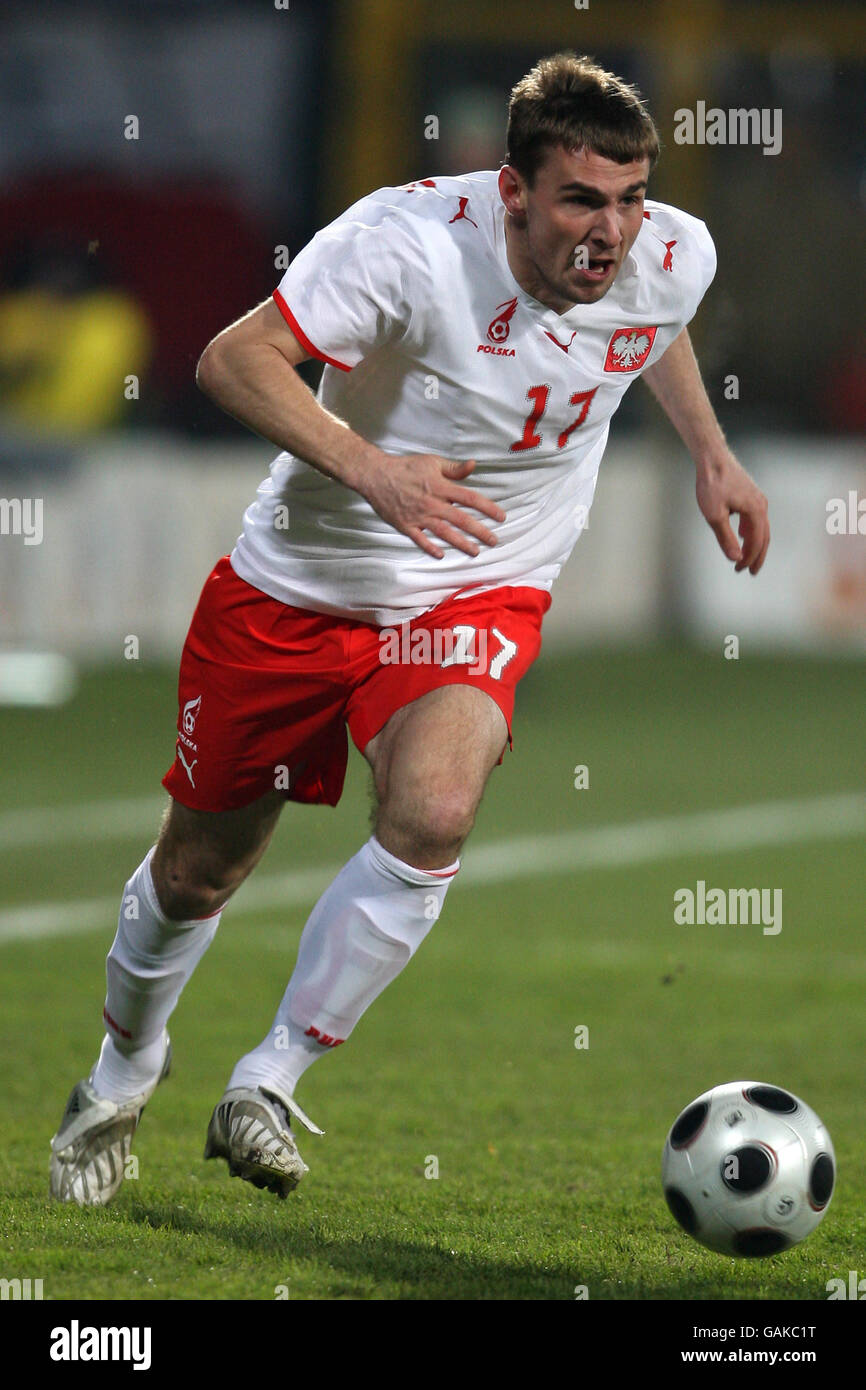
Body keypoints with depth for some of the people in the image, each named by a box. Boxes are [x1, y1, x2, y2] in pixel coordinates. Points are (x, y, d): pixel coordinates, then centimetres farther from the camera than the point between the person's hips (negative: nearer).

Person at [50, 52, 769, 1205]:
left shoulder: (674, 257, -12)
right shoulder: (409, 240, -28)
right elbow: (235, 359, -30)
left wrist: (710, 451, 12)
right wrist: (369, 468, -41)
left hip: (480, 595, 2)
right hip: (298, 584, -2)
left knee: (432, 817, -29)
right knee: (200, 868, 11)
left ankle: (269, 1085, -14)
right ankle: (124, 1069, 43)